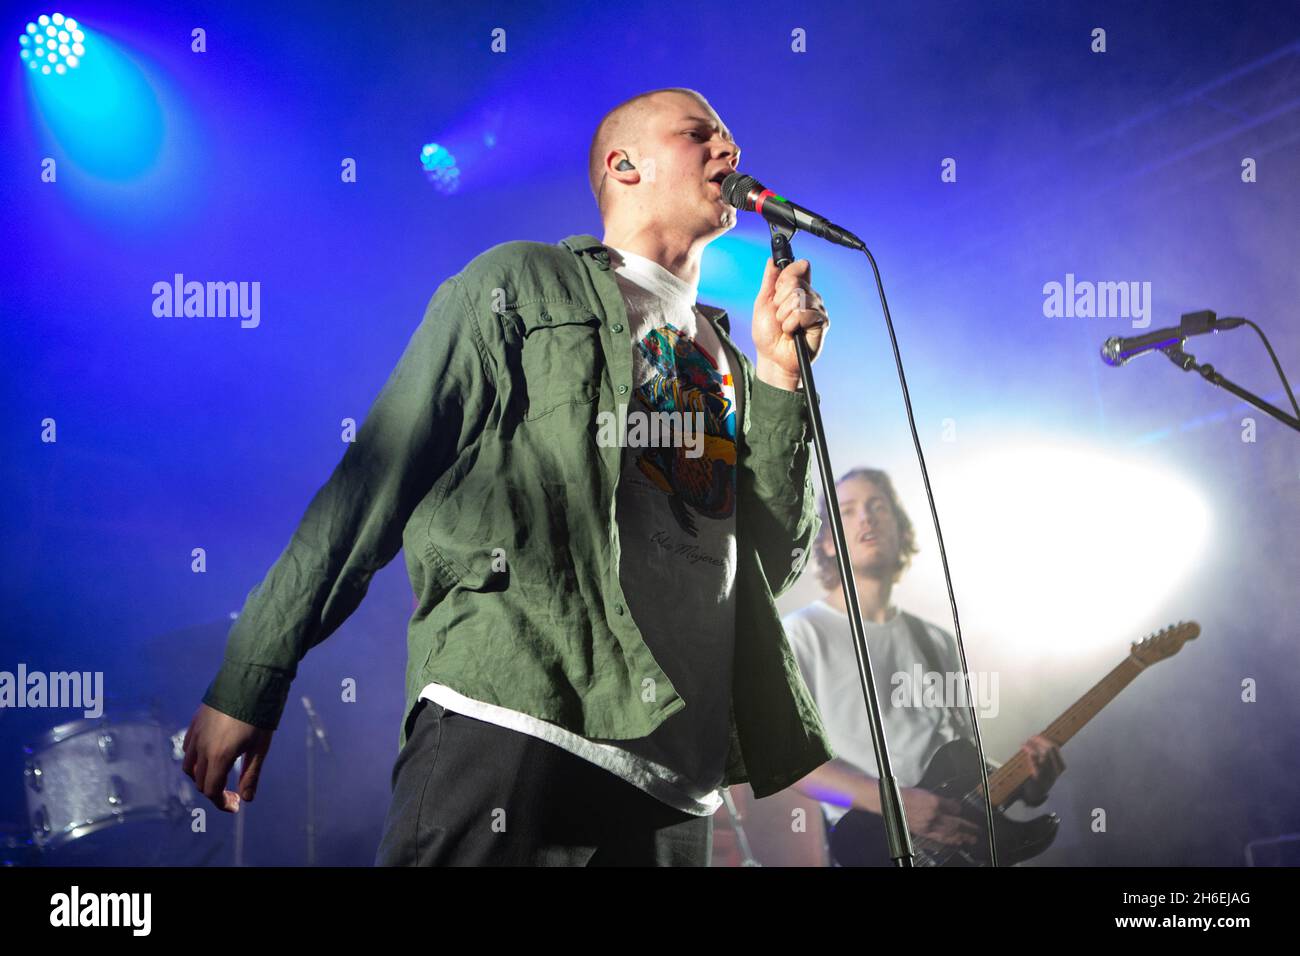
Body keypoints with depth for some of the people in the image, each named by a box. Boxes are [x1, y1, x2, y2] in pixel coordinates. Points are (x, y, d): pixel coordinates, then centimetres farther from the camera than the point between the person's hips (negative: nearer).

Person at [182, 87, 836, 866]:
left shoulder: (725, 361, 22)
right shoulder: (523, 283, 8)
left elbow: (775, 561, 15)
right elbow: (380, 477, 1)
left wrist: (781, 375, 6)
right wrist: (252, 675, -4)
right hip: (512, 723, -5)